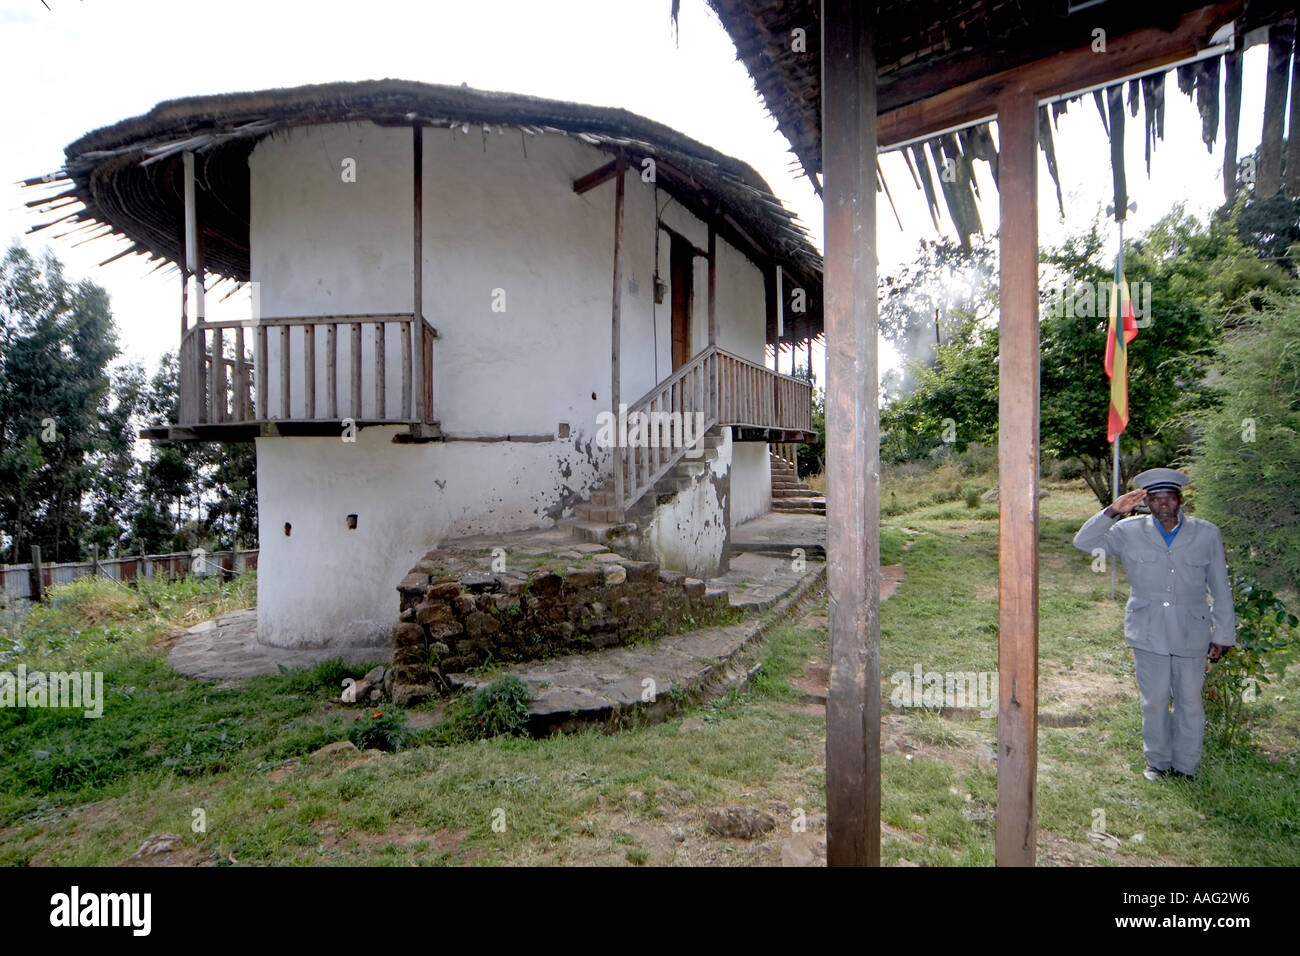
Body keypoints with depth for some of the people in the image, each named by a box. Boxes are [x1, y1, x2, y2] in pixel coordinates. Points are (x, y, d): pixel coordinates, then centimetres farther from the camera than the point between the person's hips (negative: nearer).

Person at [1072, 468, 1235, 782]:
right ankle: (1158, 763, 25)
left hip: (1191, 635, 1)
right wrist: (1112, 511, -14)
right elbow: (1083, 542, -4)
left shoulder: (1207, 534, 3)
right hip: (1148, 634, 0)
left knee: (1190, 702, 9)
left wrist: (1222, 636, 6)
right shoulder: (1129, 532, 1)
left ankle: (1185, 767, 26)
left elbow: (1221, 590, 7)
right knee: (1154, 701, 7)